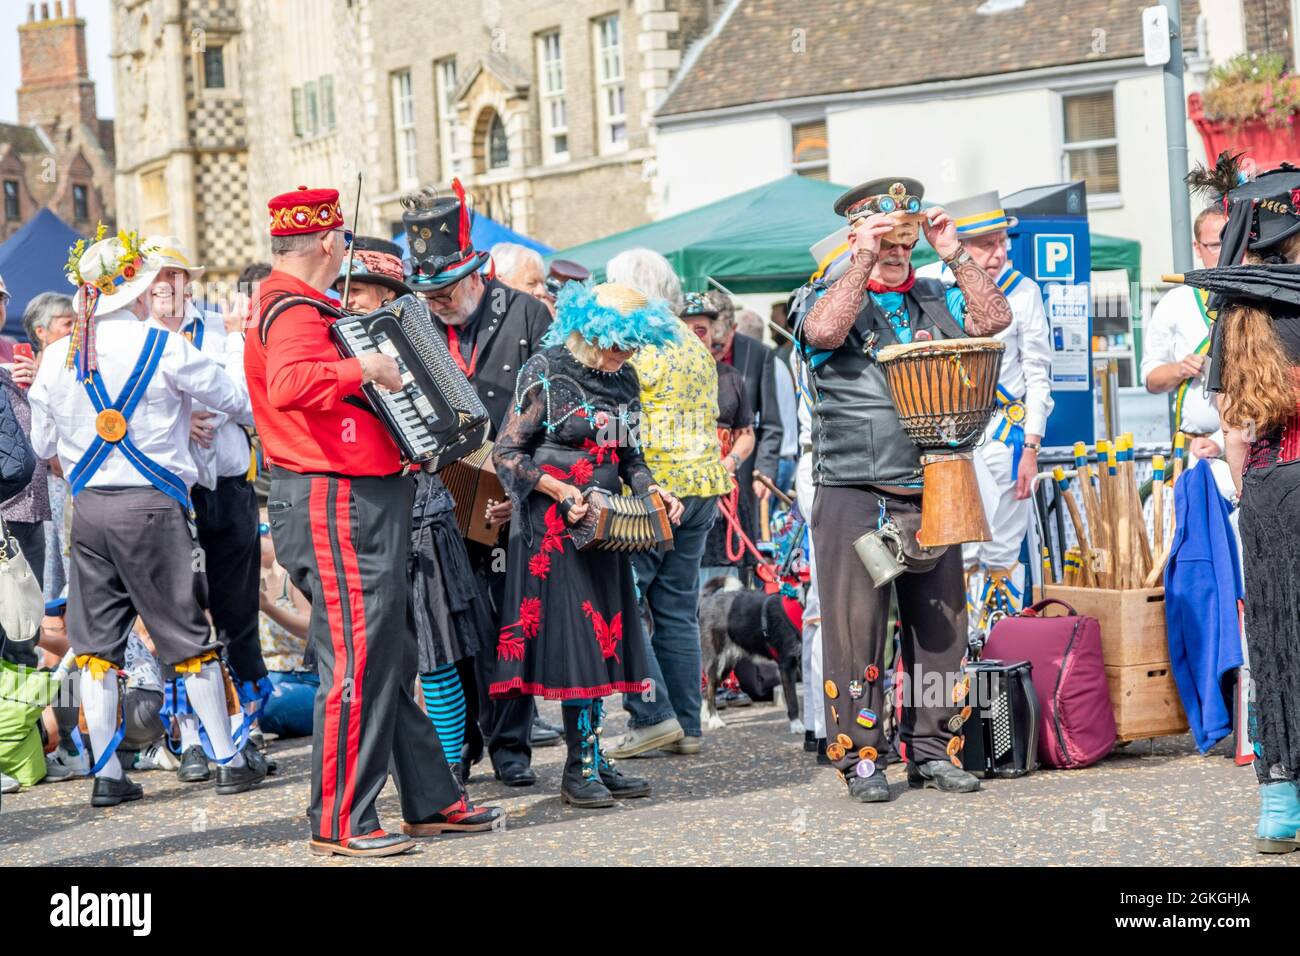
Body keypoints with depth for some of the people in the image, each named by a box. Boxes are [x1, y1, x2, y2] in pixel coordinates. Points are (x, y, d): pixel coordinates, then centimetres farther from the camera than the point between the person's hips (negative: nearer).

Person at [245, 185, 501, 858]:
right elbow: (289, 385, -37)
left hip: (357, 505, 11)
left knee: (392, 659, 16)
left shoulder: (294, 306, 16)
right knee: (358, 663, -8)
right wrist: (364, 367, -28)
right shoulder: (295, 312, -17)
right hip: (335, 506, -11)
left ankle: (431, 802, 23)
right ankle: (340, 823, -2)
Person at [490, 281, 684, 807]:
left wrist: (649, 489, -1)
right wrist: (560, 490, -20)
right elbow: (506, 453, -9)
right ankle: (580, 768, -4)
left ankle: (594, 761, 11)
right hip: (553, 527, -7)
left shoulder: (624, 379, 11)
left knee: (602, 638, 6)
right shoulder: (545, 372, -9)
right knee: (574, 638, -8)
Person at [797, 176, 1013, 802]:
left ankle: (933, 750, 14)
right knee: (856, 627, -4)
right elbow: (823, 333, -19)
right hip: (854, 494, -4)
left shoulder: (936, 301, 16)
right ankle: (859, 757, 3)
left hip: (931, 492, 4)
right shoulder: (832, 300, 3)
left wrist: (955, 255, -3)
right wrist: (864, 261, -17)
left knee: (940, 627, 6)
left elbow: (995, 318, 2)